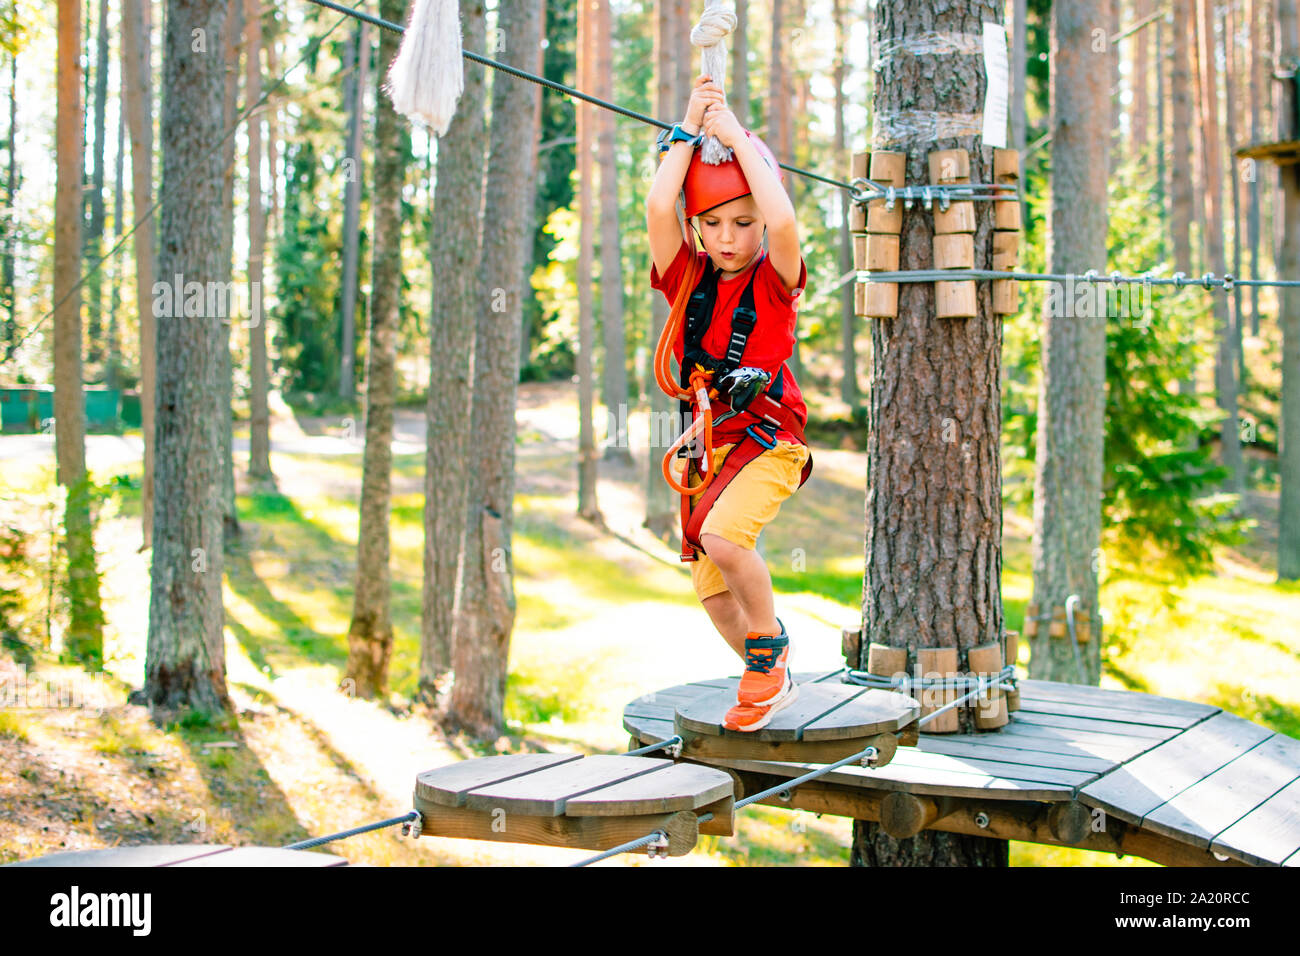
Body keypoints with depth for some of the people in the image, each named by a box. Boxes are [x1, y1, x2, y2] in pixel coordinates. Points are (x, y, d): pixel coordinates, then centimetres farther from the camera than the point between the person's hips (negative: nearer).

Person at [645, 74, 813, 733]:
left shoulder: (775, 281, -6)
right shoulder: (687, 279, 3)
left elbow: (783, 220, -26)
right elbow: (657, 208, -14)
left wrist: (737, 136, -17)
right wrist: (689, 128, -8)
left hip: (769, 442, -5)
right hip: (708, 445, 5)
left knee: (721, 535, -31)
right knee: (713, 593, 7)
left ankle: (771, 646, -6)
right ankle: (773, 680, 32)